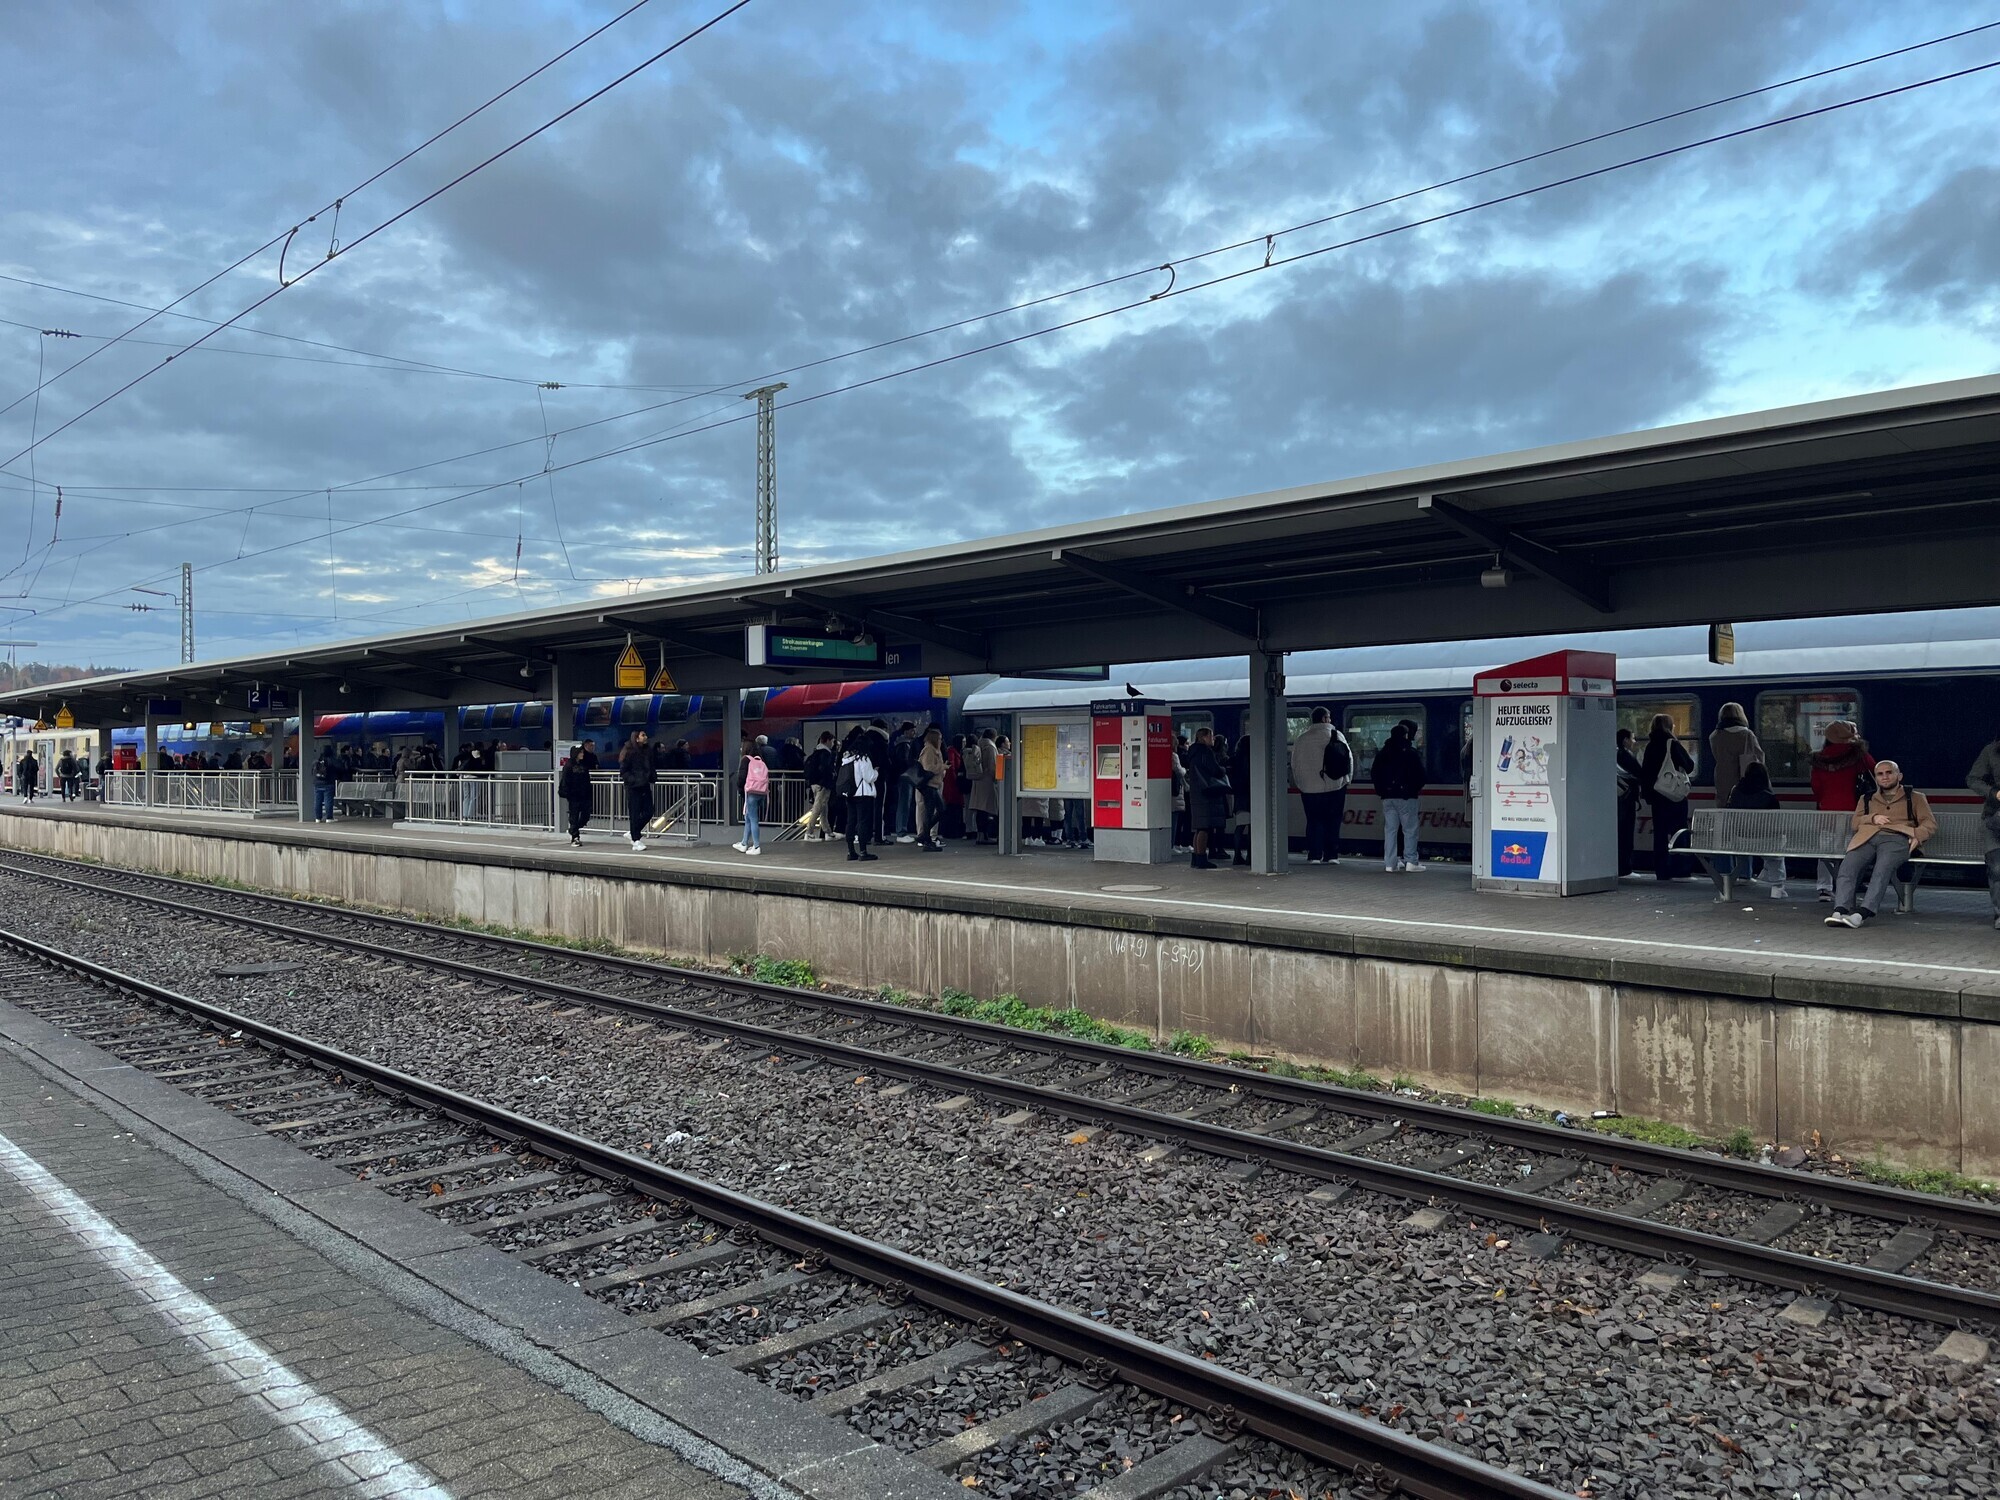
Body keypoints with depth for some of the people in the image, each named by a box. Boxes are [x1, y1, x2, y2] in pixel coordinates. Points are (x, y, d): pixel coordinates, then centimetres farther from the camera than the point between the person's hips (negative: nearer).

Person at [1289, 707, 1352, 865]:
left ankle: (1314, 855, 1)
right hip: (1335, 786, 0)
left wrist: (1299, 784, 10)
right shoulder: (1337, 735, -2)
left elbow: (1295, 764, 0)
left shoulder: (1302, 738, -2)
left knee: (1314, 821, 6)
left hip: (1310, 788, 0)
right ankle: (1331, 855, 6)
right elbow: (1349, 758, 2)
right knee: (1333, 822, 7)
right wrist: (1347, 780, 13)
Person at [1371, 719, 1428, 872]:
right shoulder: (1412, 753, -8)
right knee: (1410, 829, 0)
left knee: (1390, 829, 7)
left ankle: (1390, 862, 6)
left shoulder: (1383, 753, 8)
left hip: (1388, 797, 5)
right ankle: (1411, 861, -3)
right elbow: (1421, 775, -9)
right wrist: (1414, 789, 6)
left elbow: (1374, 774, 10)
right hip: (1407, 797, -5)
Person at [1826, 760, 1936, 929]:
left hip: (1897, 838, -2)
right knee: (1847, 865, -31)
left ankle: (1862, 913, -51)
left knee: (1882, 868, -36)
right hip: (1867, 838, 3)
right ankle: (1840, 910, -47)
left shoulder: (1915, 797, 28)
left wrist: (1917, 835, -7)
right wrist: (1873, 818, 0)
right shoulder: (1866, 799, 35)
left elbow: (1930, 823, 14)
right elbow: (1855, 822, 22)